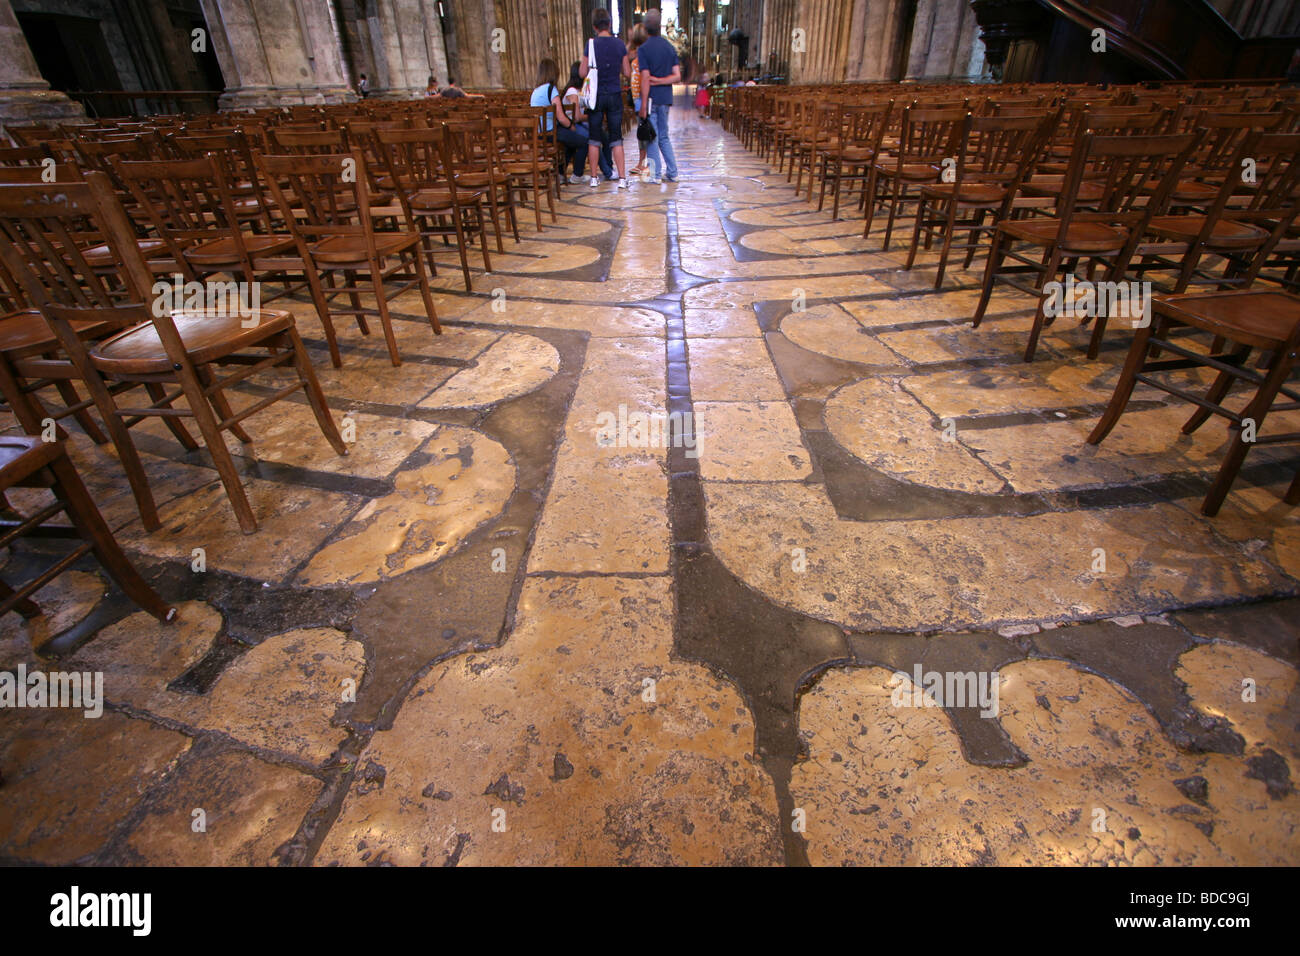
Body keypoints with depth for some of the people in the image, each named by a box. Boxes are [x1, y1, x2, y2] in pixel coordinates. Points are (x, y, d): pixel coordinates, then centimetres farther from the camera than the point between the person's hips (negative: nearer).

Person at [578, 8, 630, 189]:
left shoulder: (591, 45, -7)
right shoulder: (620, 44, -1)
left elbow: (583, 72, -5)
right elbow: (627, 72, 4)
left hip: (596, 96, -1)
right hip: (615, 96, 1)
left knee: (594, 138, 6)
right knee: (616, 138, 6)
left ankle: (593, 178, 6)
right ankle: (622, 178, 0)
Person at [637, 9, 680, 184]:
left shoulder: (643, 49, -9)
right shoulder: (670, 47, 8)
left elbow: (645, 78, -15)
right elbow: (677, 76, 2)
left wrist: (643, 105, -14)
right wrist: (659, 81, -3)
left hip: (651, 98, -6)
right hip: (665, 98, 6)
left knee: (652, 137, 1)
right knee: (664, 137, 15)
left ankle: (656, 174, 0)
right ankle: (672, 173, 13)